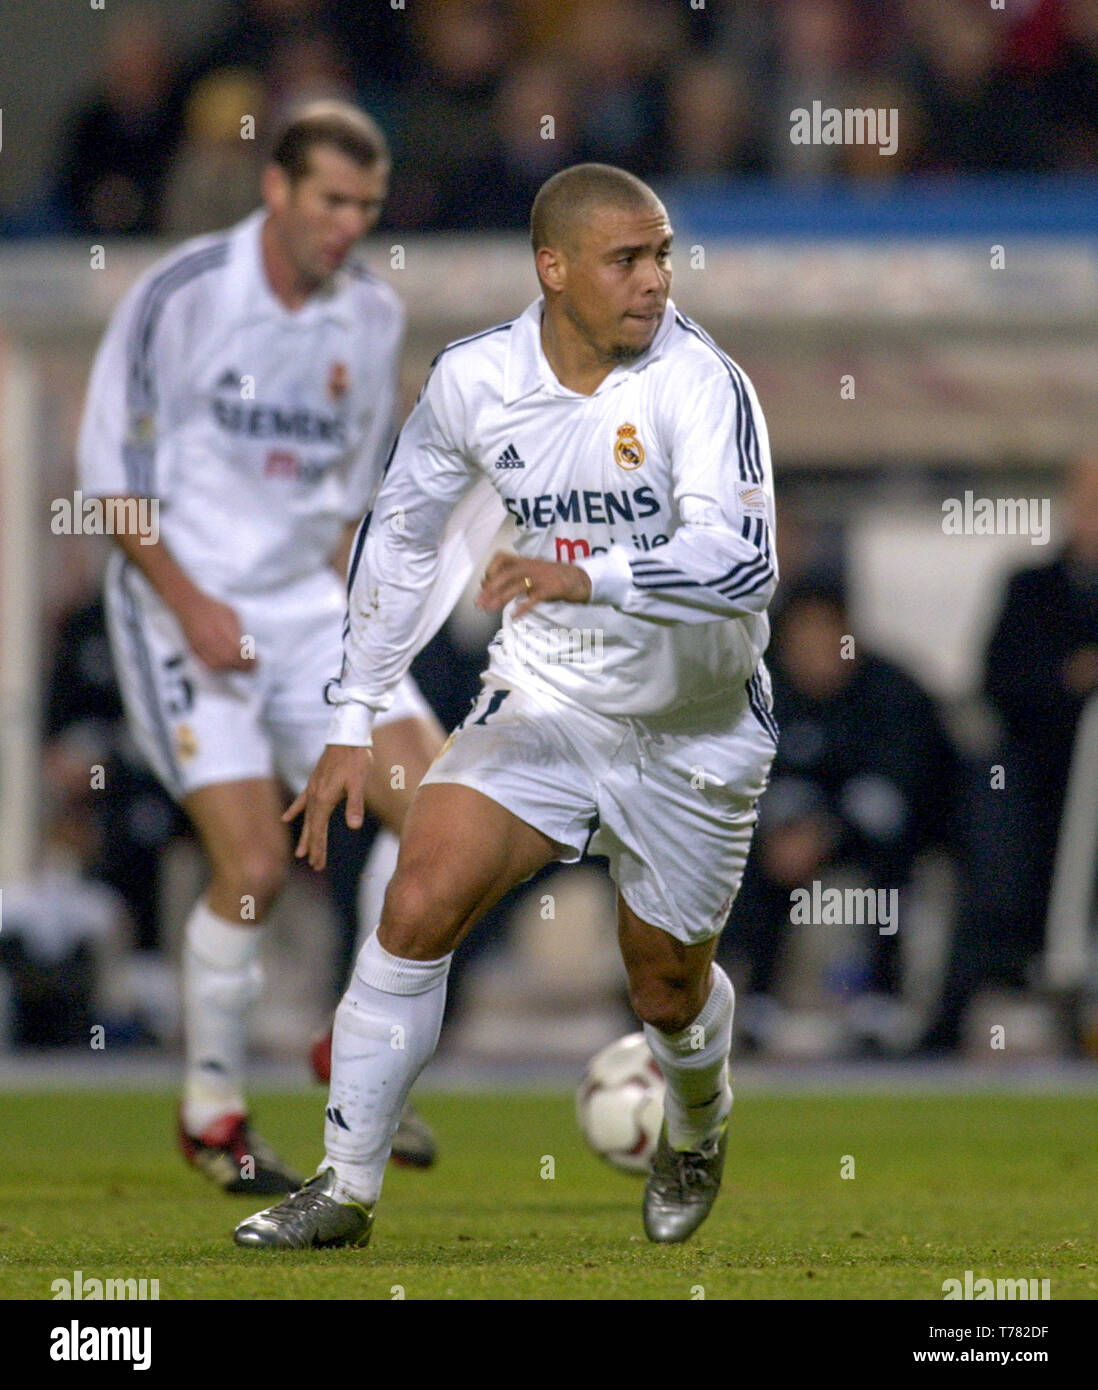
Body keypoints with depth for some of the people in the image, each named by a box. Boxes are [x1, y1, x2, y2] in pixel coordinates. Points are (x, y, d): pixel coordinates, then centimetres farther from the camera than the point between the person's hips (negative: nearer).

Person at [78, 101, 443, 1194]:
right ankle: (211, 1116, 5)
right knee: (253, 867, -14)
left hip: (305, 605, 5)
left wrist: (334, 593, 9)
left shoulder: (373, 317, 6)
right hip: (183, 607, -5)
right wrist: (188, 602, -15)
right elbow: (110, 466, -9)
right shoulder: (182, 293, -11)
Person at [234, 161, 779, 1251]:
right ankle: (344, 1190, -6)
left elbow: (742, 560, -35)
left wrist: (588, 576, -50)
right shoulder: (473, 380, -8)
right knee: (420, 906, -16)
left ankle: (697, 1128, 47)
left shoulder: (697, 383, -21)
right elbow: (400, 537, 8)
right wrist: (351, 724, 7)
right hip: (542, 700, 2)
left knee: (667, 992, 11)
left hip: (694, 730, -2)